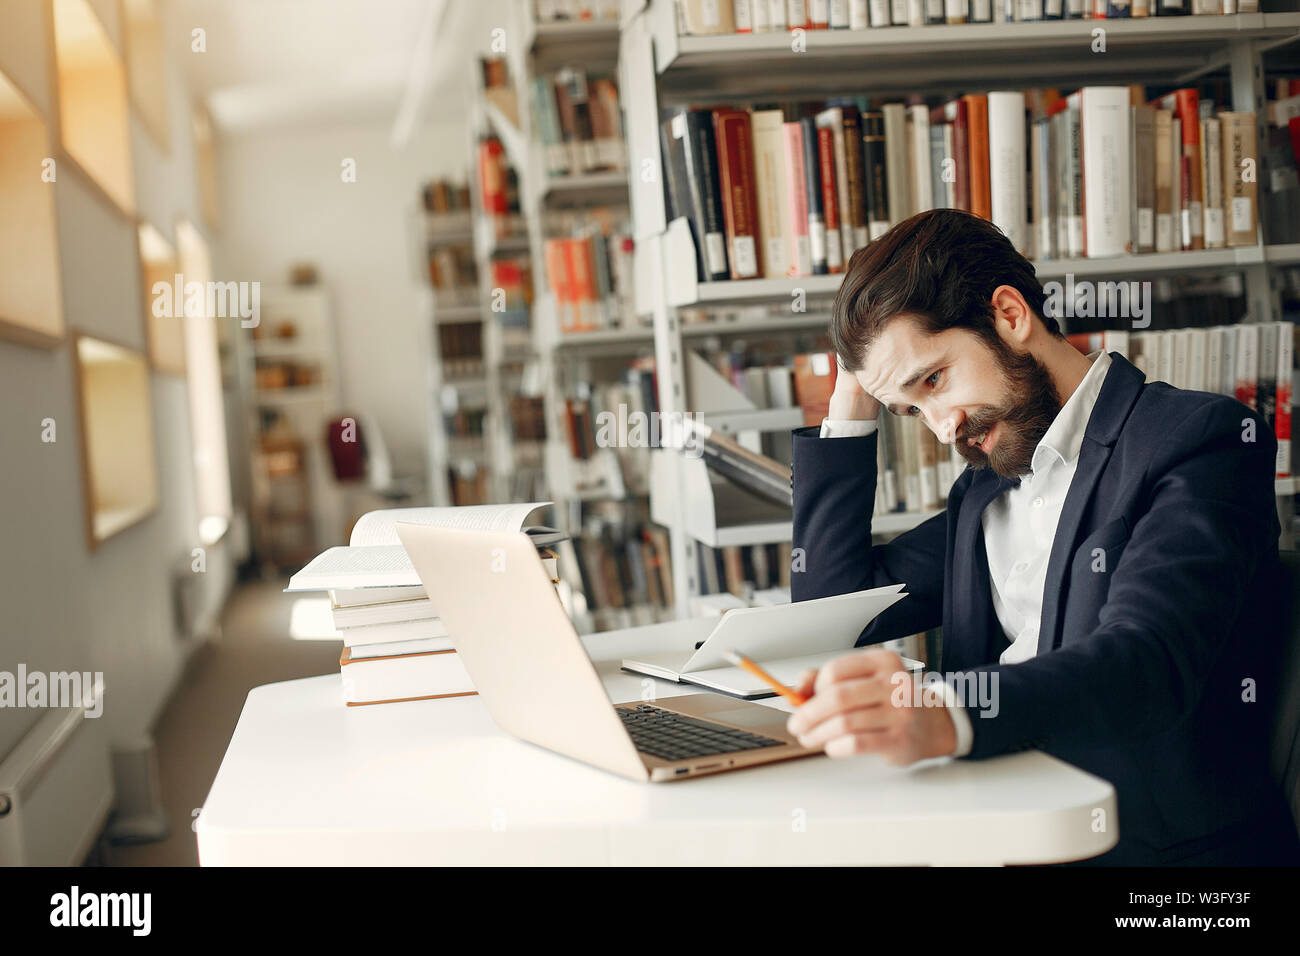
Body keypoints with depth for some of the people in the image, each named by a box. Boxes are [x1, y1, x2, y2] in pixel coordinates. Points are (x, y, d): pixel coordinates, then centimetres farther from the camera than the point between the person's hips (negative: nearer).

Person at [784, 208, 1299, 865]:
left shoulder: (1199, 438, -7)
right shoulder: (985, 489, 16)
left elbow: (1146, 661, -23)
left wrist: (944, 719, -41)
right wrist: (851, 410, 12)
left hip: (1164, 843, -6)